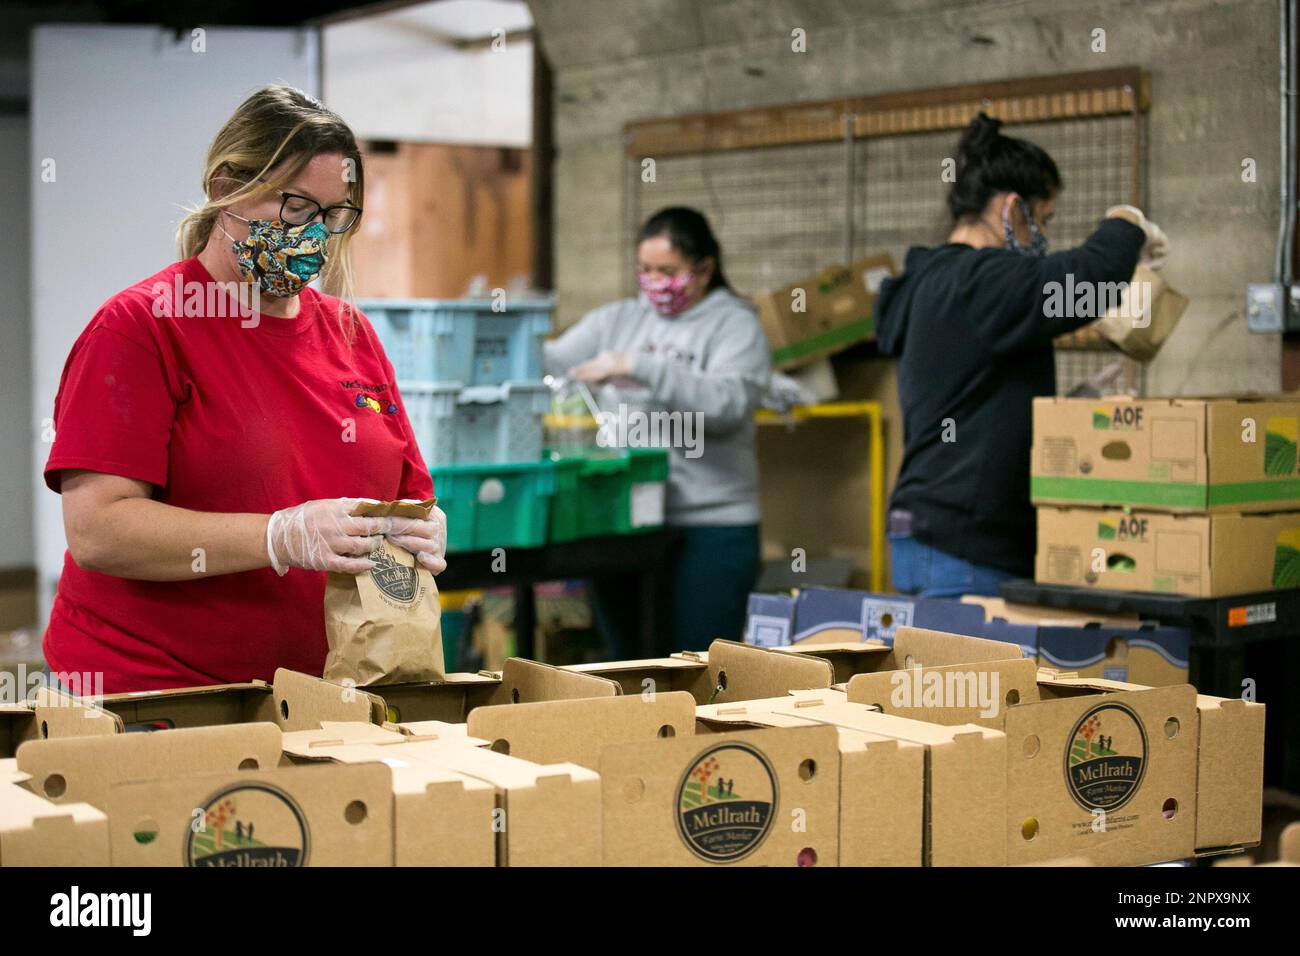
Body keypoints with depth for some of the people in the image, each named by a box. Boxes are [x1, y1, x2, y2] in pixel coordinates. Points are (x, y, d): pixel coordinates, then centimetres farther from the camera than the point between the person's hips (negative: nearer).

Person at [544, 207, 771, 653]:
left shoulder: (735, 326, -2)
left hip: (709, 527, -5)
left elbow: (727, 403, -19)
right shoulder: (619, 320, 13)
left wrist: (639, 367, -24)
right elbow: (551, 363, 5)